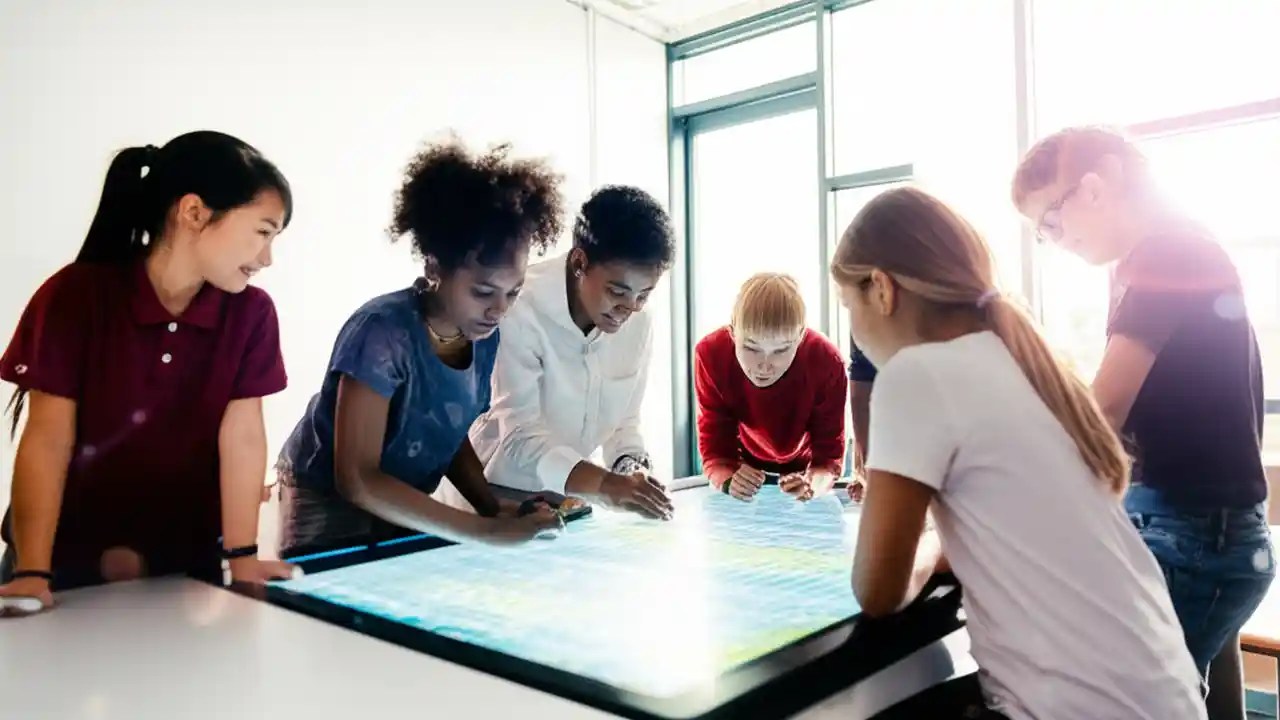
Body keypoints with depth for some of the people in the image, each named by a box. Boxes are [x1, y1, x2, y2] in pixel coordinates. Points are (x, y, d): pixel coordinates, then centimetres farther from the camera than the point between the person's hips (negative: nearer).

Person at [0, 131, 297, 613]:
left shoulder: (251, 313, -10)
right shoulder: (75, 295, -15)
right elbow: (48, 439, -16)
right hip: (68, 556, -1)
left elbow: (242, 435, -12)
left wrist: (242, 556, -16)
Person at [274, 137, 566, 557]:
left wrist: (498, 512, -15)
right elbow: (356, 480, -32)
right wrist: (487, 532, -36)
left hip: (404, 514, 6)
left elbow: (450, 437, 2)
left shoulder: (485, 337, -11)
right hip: (329, 512, -6)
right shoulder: (384, 334, -30)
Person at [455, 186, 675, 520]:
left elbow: (624, 421, 2)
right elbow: (520, 437, -25)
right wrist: (605, 483, -37)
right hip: (496, 495, -5)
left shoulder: (639, 323, -5)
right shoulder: (522, 310, -23)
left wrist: (632, 469, -18)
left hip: (567, 499, 6)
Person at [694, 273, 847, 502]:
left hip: (802, 469, 0)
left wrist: (812, 485, -45)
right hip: (747, 469, 0)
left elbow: (829, 454, -23)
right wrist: (728, 480, -45)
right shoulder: (711, 355, -27)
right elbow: (715, 447, -23)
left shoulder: (827, 362, -28)